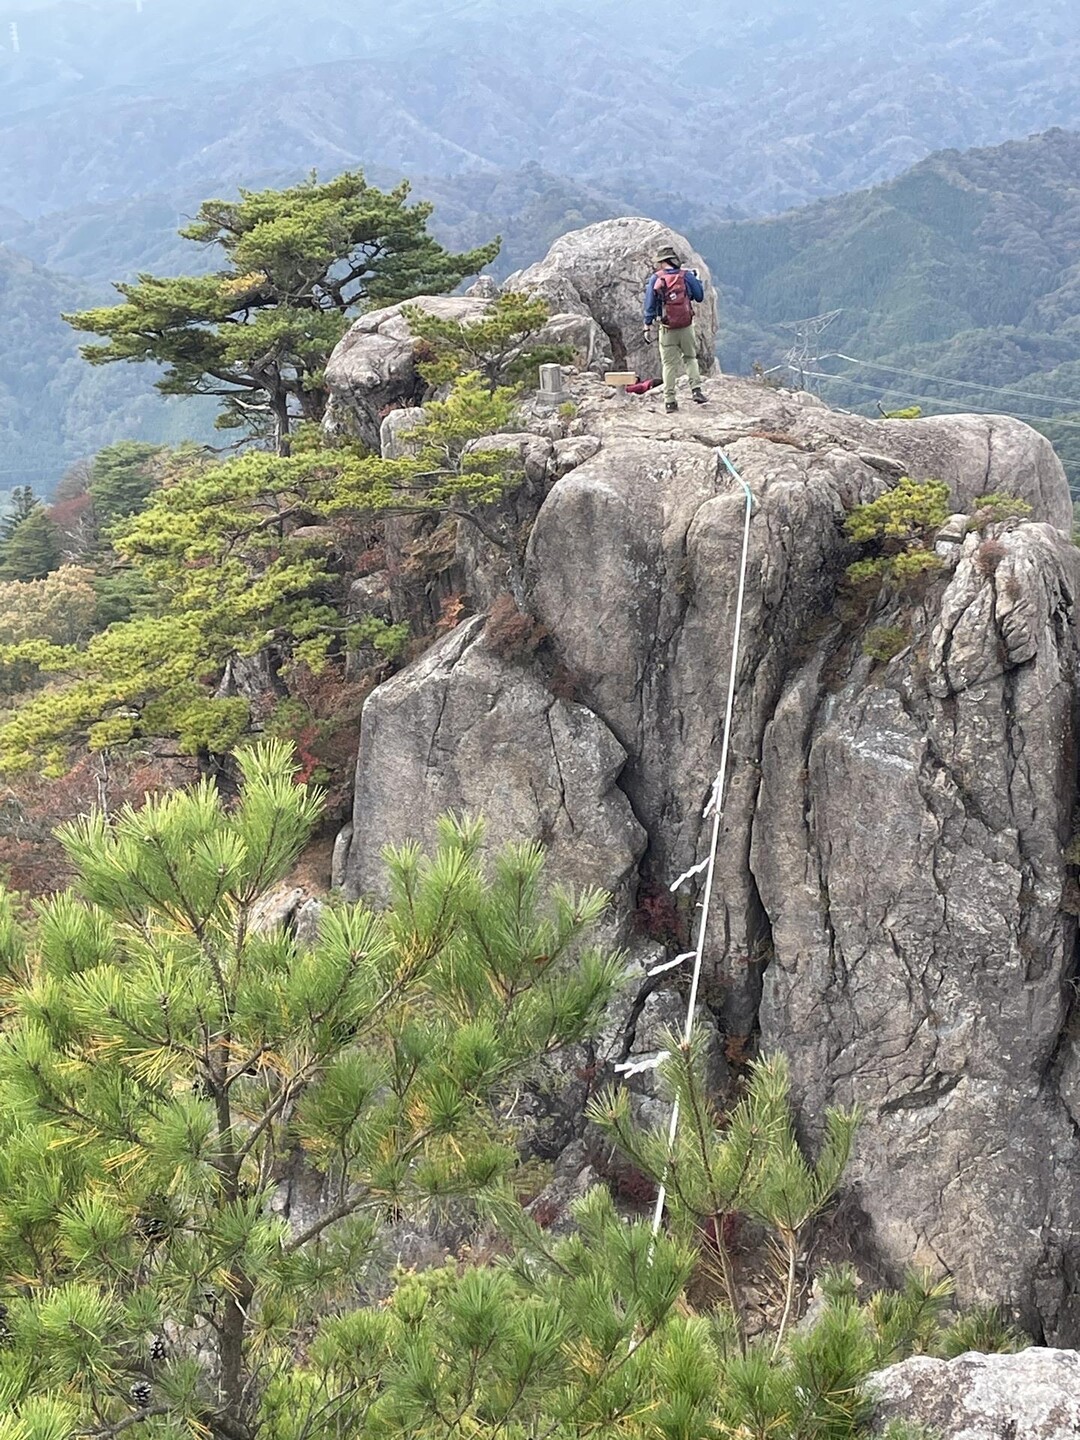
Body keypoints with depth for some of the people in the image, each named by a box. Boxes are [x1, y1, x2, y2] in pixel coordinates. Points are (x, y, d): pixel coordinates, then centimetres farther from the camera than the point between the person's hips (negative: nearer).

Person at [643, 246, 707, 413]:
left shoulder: (655, 279, -2)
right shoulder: (686, 276, -2)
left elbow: (649, 305, -1)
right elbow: (700, 297, 8)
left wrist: (648, 327, 4)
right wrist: (696, 279, 22)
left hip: (667, 329, 0)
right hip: (686, 327, 0)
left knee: (669, 364, 6)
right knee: (690, 358, 17)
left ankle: (669, 400, 3)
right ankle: (696, 389, 0)